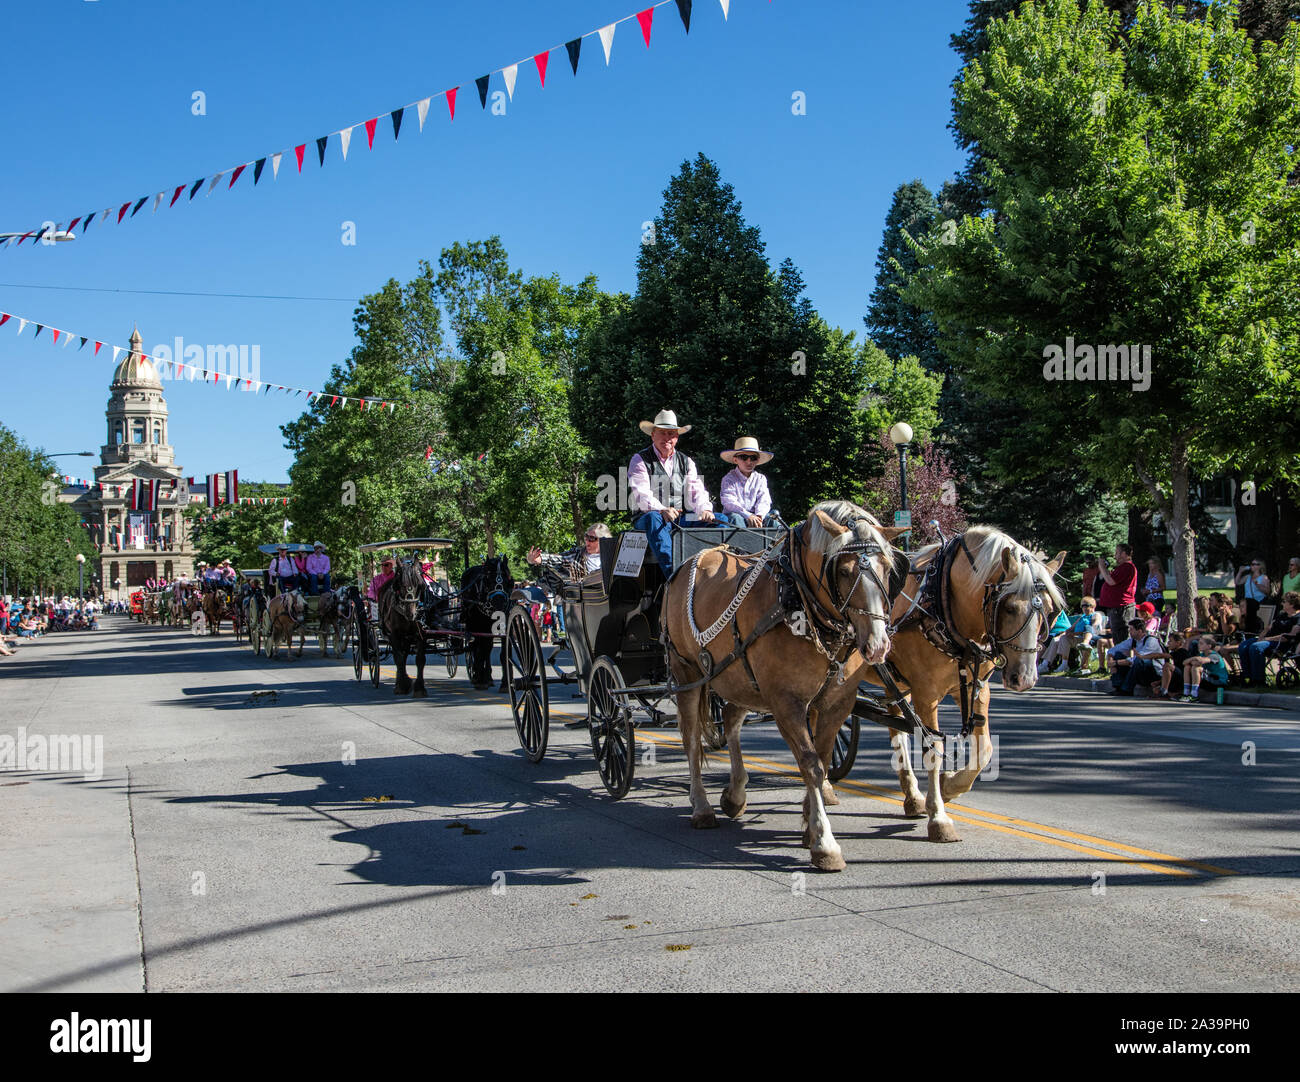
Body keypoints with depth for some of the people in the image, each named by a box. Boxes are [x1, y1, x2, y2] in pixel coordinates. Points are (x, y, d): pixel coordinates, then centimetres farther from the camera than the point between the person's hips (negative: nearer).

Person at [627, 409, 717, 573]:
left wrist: (705, 509, -17)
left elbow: (696, 491, 7)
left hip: (681, 519, 4)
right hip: (647, 517, -4)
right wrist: (662, 510, -30)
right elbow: (642, 494, -11)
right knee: (654, 518, -40)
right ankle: (671, 571, -53)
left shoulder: (686, 462, 19)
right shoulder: (640, 460, 5)